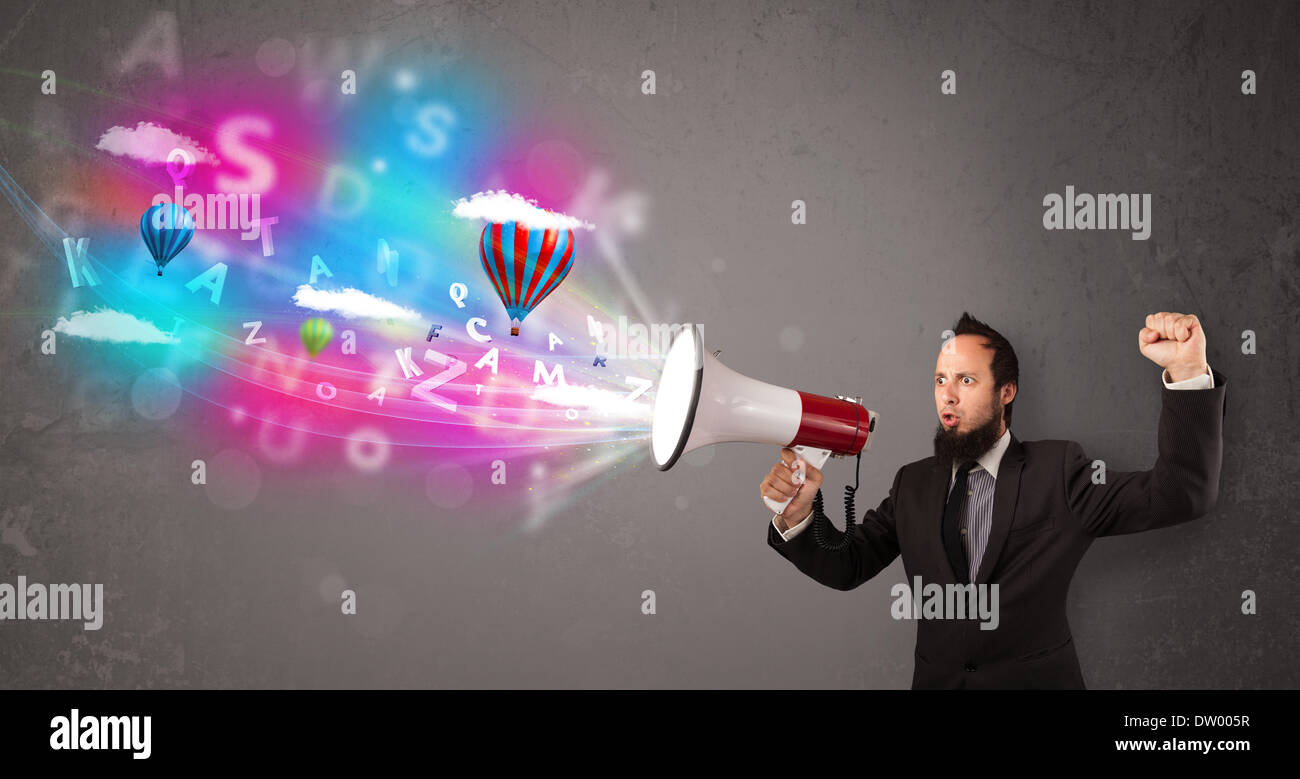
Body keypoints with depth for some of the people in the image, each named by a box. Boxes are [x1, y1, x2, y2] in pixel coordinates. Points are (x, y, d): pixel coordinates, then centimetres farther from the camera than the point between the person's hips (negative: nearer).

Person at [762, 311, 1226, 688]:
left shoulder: (1057, 472, -5)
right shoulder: (913, 484, 7)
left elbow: (1178, 497, -15)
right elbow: (848, 565, 4)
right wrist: (797, 514, -17)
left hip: (1035, 678, -3)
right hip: (936, 678, 3)